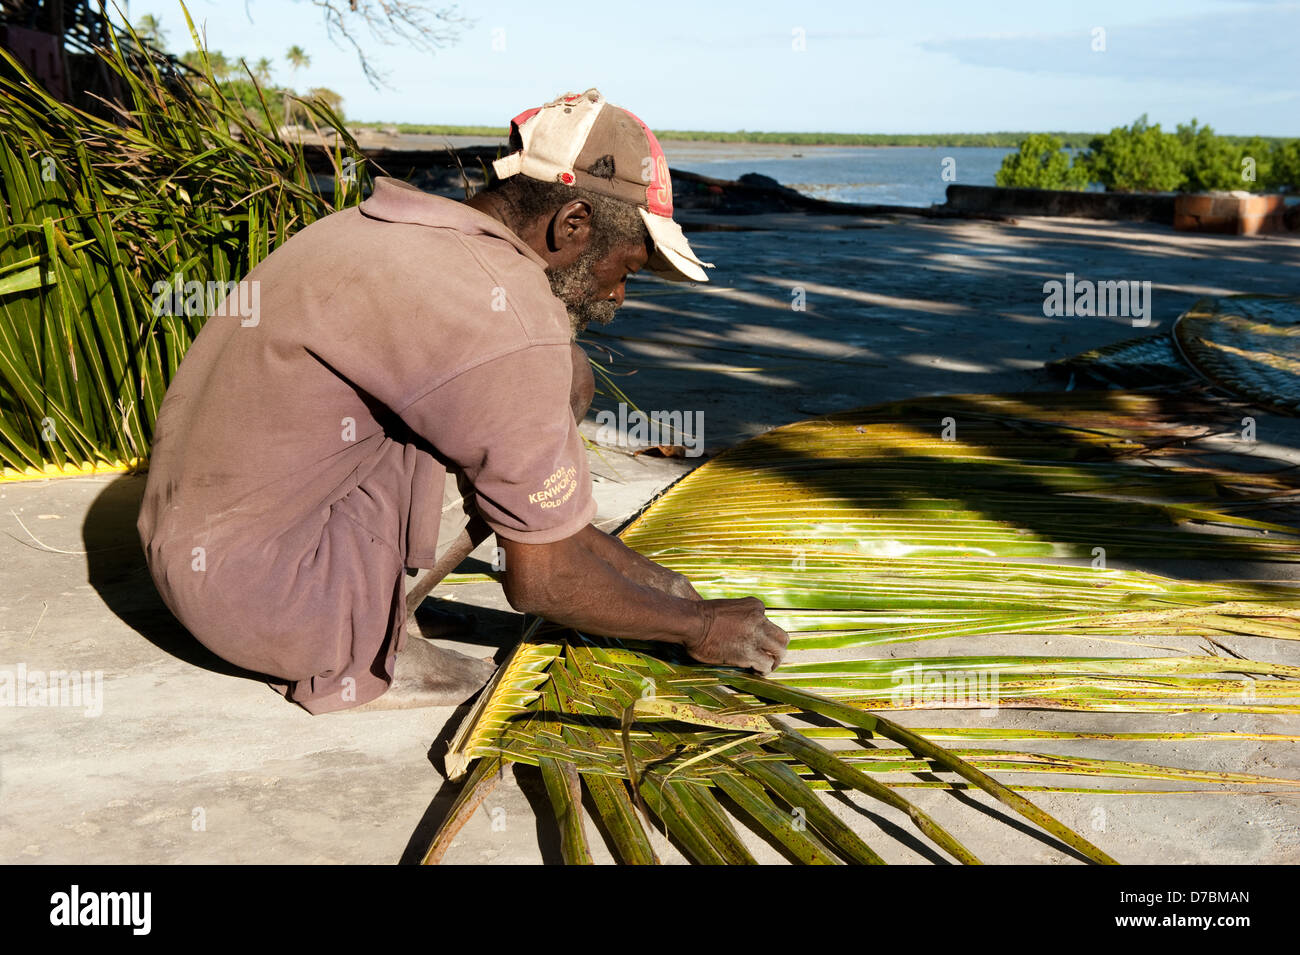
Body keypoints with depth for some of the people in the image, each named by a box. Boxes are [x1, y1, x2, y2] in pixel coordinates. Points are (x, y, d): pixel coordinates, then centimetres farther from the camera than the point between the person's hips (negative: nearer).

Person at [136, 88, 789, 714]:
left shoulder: (412, 234, 9)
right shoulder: (510, 318, -22)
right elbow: (541, 580, -12)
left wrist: (638, 572, 23)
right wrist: (699, 627, 4)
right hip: (260, 593, -9)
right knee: (556, 385, -13)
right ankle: (356, 657, -5)